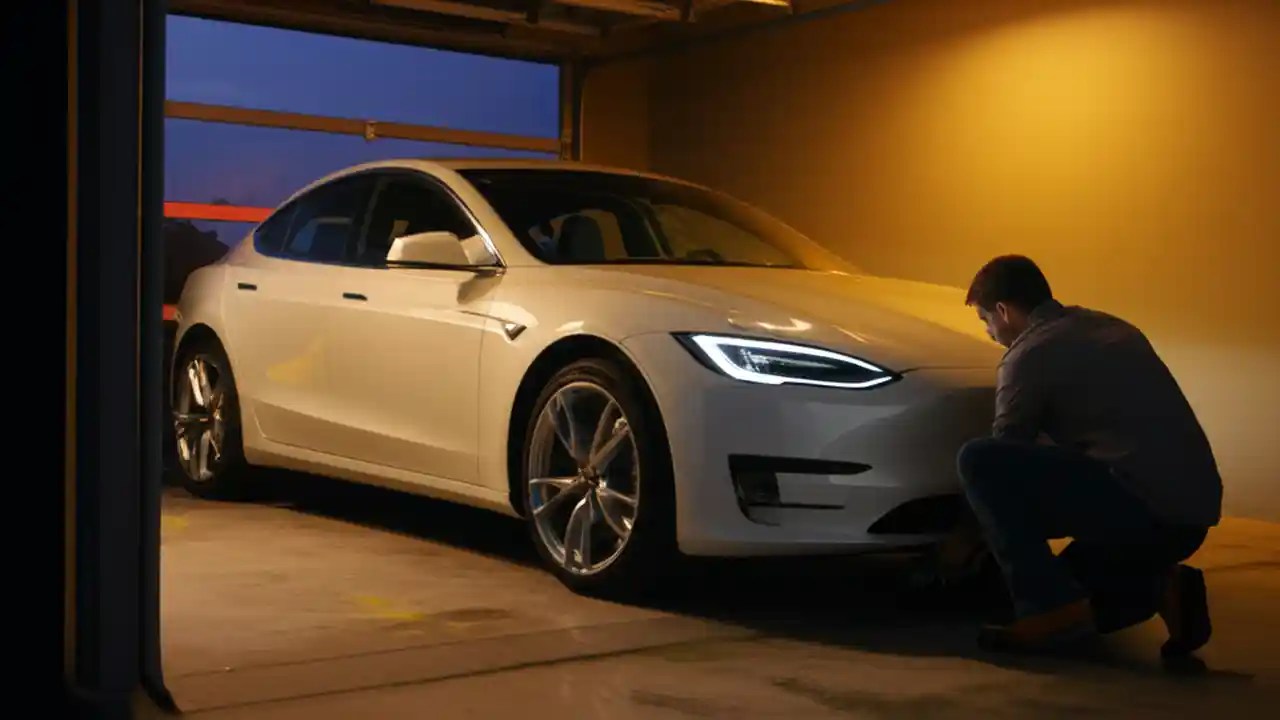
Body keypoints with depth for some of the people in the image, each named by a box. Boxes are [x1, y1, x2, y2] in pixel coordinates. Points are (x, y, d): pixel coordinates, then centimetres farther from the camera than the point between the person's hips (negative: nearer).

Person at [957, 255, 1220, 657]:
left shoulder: (1030, 354, -4)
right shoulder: (1108, 327, 21)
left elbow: (1001, 456, 5)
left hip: (1142, 504, -9)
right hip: (1192, 511, 9)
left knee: (978, 460, -12)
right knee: (1063, 580, 28)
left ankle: (1052, 611, -11)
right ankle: (1159, 588, 3)